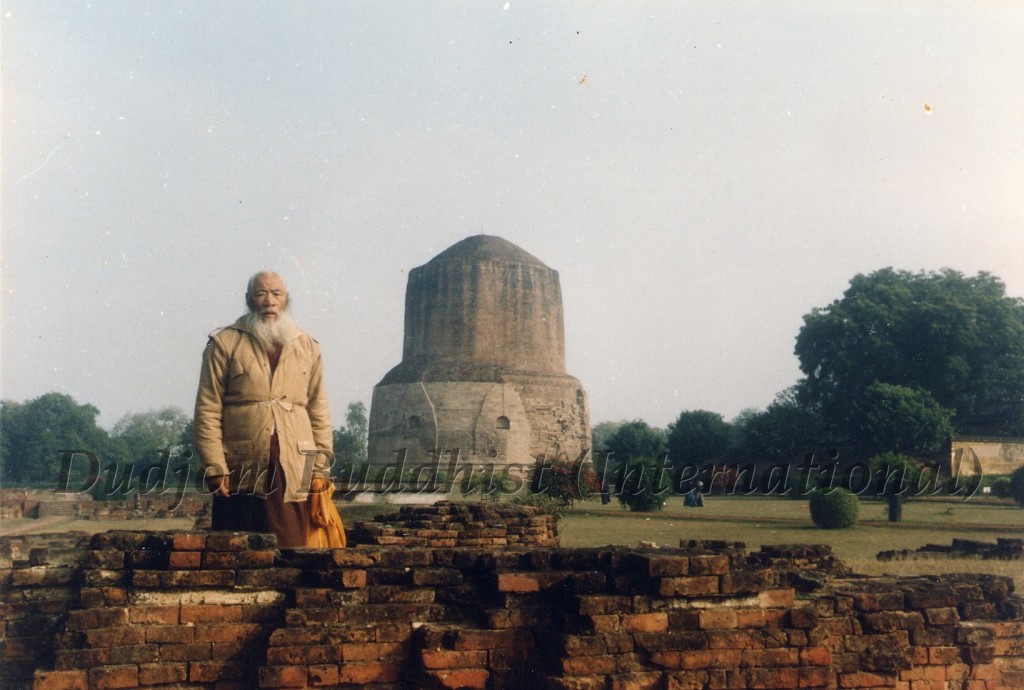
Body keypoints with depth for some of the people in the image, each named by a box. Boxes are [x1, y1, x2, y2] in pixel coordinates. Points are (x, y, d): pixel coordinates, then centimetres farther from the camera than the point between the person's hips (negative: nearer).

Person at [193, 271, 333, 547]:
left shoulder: (308, 348, 12)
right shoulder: (225, 344, 4)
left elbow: (319, 412, 11)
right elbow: (208, 410, -1)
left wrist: (321, 467, 5)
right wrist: (215, 468, -8)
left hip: (293, 475, 2)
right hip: (239, 476, -2)